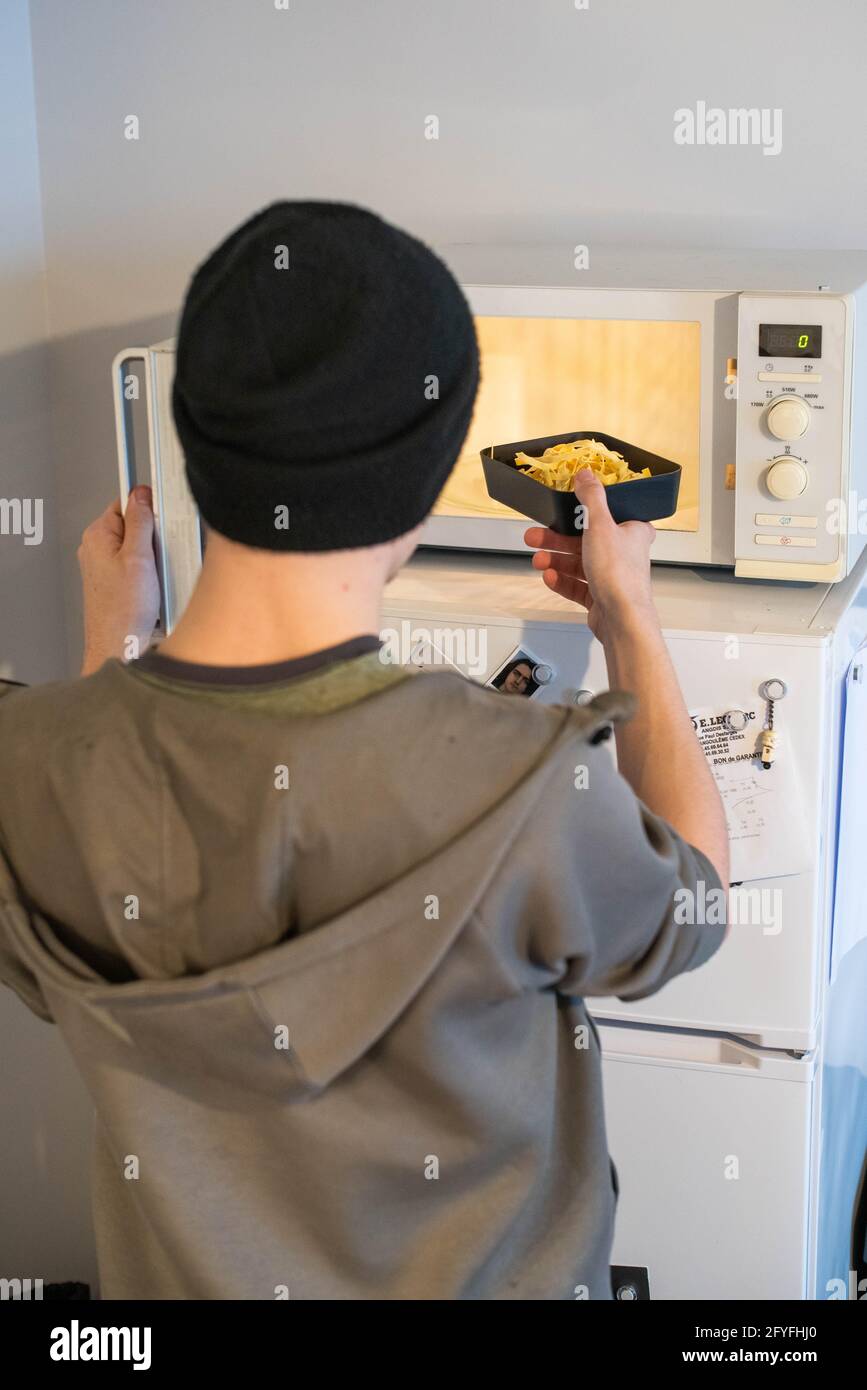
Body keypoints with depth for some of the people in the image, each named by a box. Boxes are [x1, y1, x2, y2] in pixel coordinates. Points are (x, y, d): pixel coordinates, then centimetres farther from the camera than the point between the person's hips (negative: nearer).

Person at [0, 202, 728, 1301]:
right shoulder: (522, 787, -35)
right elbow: (687, 908, -10)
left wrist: (108, 639, 3)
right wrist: (628, 614, 0)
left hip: (186, 1274, 3)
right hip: (484, 1275, -2)